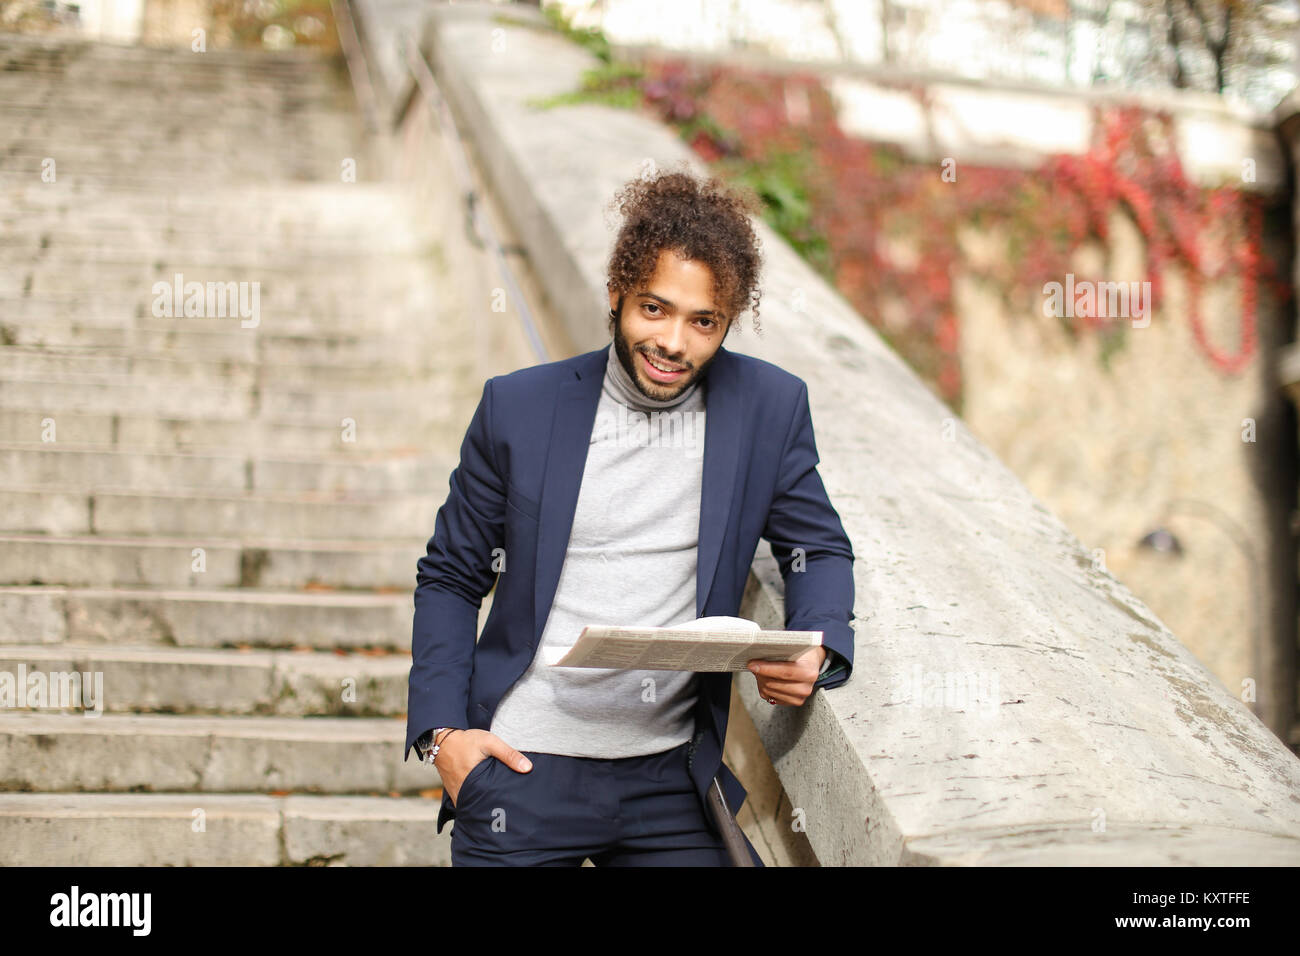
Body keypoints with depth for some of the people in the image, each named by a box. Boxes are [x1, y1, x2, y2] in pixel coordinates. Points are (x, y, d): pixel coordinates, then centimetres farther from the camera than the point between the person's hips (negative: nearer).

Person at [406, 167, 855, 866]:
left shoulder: (769, 408, 1)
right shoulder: (517, 407, 0)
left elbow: (818, 549, 11)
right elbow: (450, 578, 7)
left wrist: (815, 647, -11)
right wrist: (442, 730, -5)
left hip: (673, 780, 1)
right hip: (523, 767, -1)